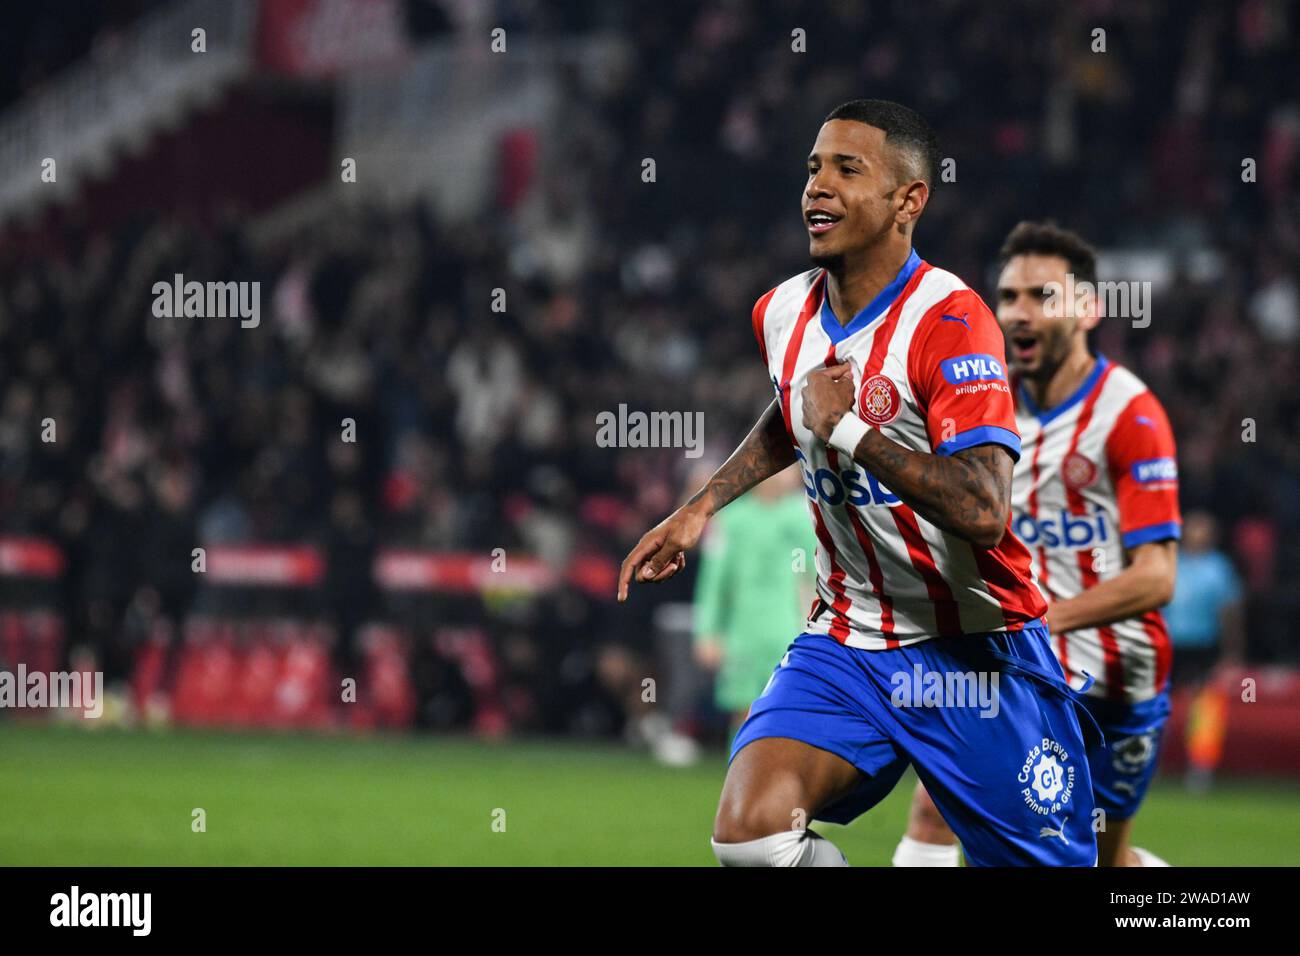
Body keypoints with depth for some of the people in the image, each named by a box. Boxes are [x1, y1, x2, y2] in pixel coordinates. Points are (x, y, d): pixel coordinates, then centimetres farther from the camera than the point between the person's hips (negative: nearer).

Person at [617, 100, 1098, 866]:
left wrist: (847, 429, -24)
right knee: (749, 831, -20)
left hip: (972, 651, -5)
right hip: (846, 646, 5)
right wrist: (700, 508, 24)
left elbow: (984, 510, -31)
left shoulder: (950, 320, -18)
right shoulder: (783, 313, 4)